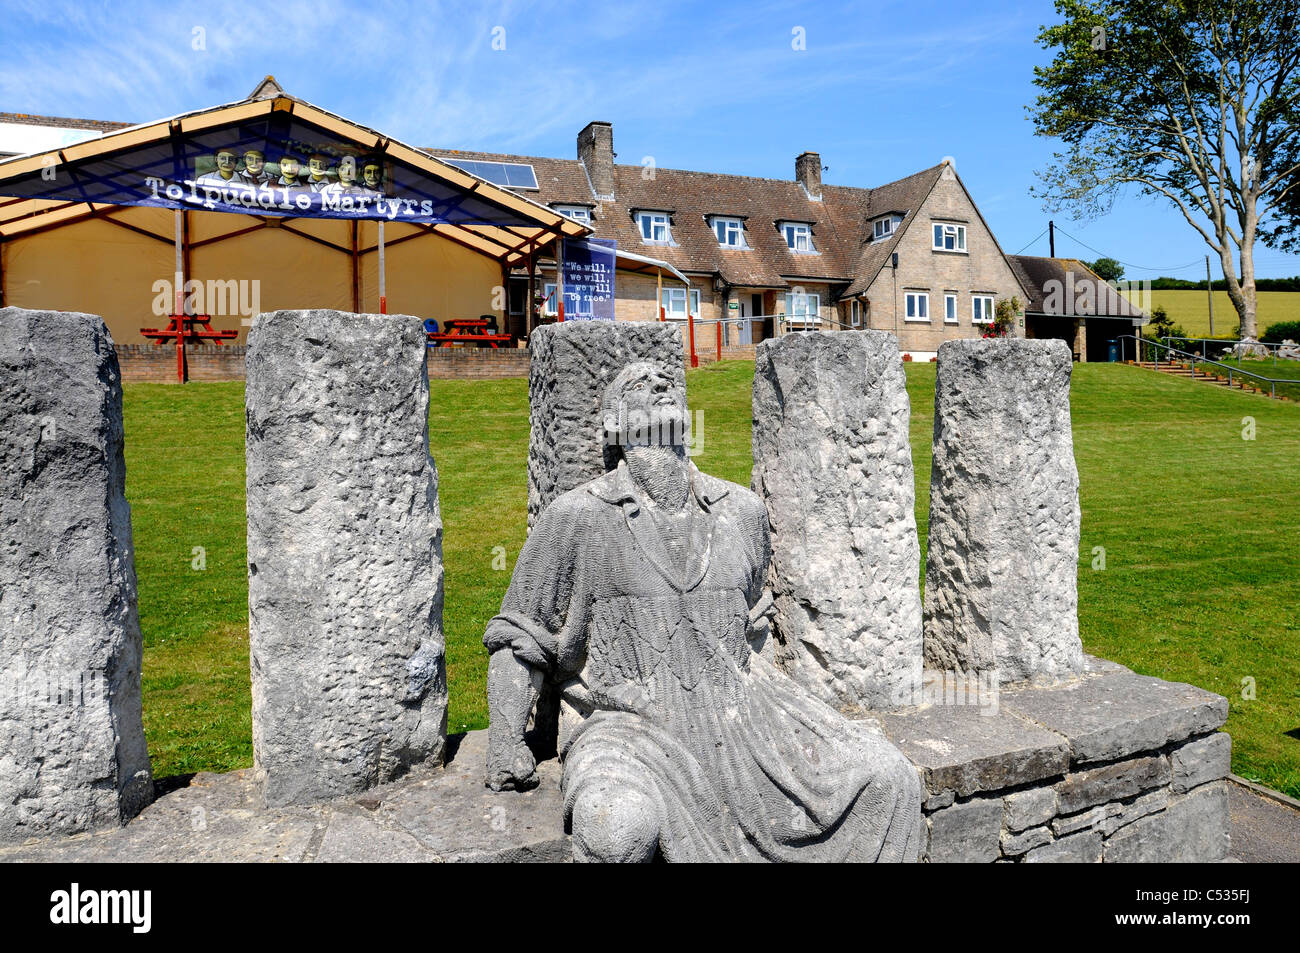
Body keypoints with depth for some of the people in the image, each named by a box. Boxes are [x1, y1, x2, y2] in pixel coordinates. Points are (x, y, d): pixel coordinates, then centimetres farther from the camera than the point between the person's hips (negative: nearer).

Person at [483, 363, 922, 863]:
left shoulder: (743, 510, 8)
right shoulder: (576, 516, -4)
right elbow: (519, 639, 3)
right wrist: (505, 745, -3)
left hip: (736, 708, 4)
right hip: (627, 721, -3)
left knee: (888, 782, -9)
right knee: (618, 826, -36)